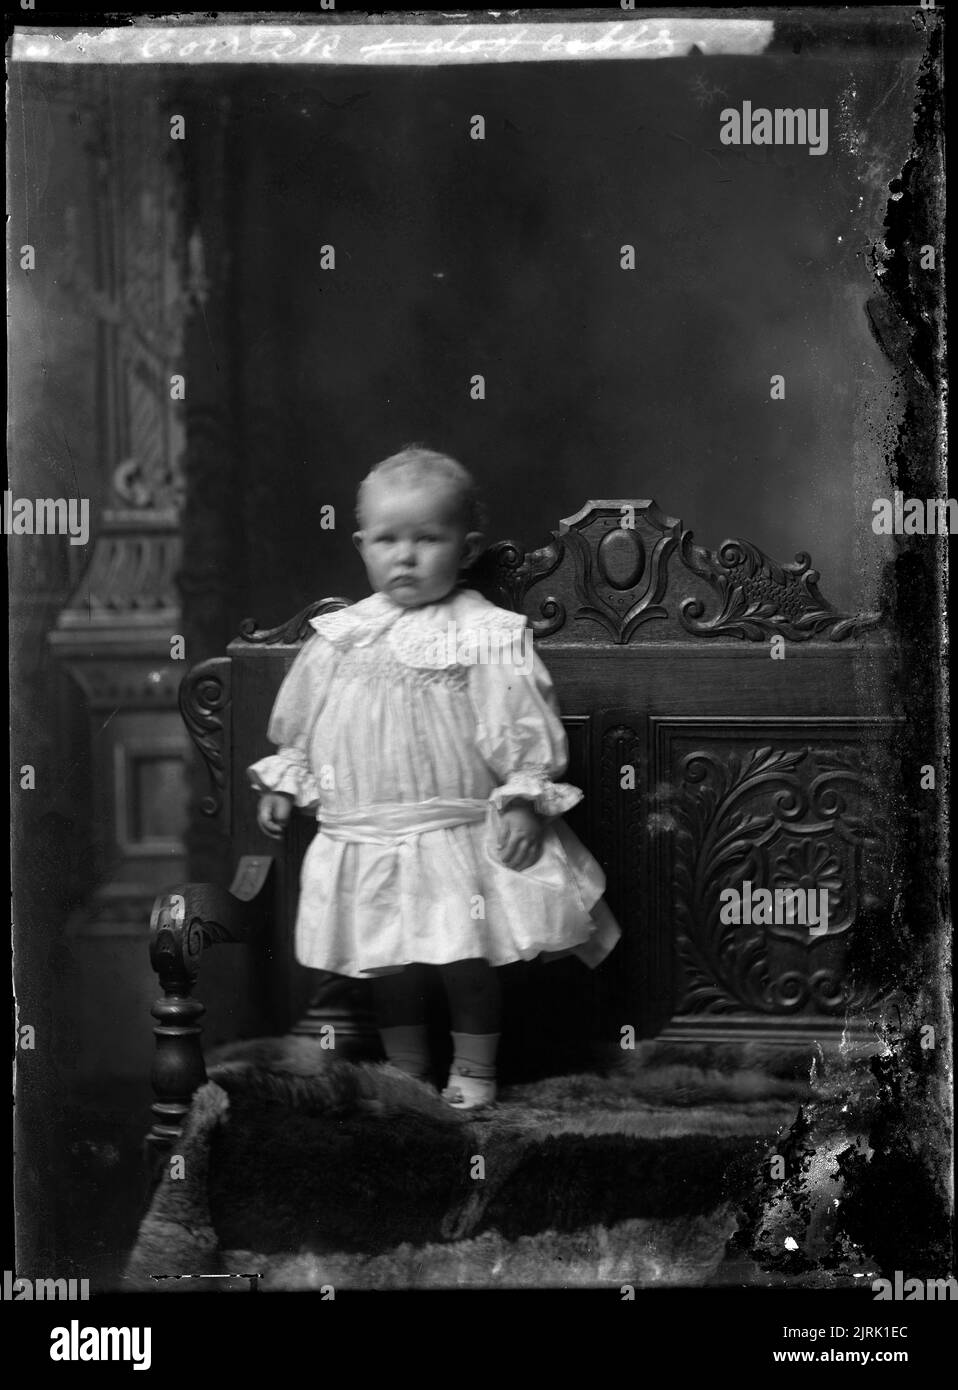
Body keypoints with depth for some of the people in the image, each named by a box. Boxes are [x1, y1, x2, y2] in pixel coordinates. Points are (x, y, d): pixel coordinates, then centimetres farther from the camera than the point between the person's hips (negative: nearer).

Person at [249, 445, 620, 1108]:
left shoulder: (487, 635, -9)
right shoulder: (339, 636, 5)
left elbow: (525, 732, -9)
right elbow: (299, 727, 17)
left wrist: (523, 801, -15)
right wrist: (284, 784, 11)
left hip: (459, 837, -4)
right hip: (362, 838, 4)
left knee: (467, 956, 1)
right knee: (387, 962, 12)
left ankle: (475, 1069, 19)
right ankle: (405, 1067, 29)